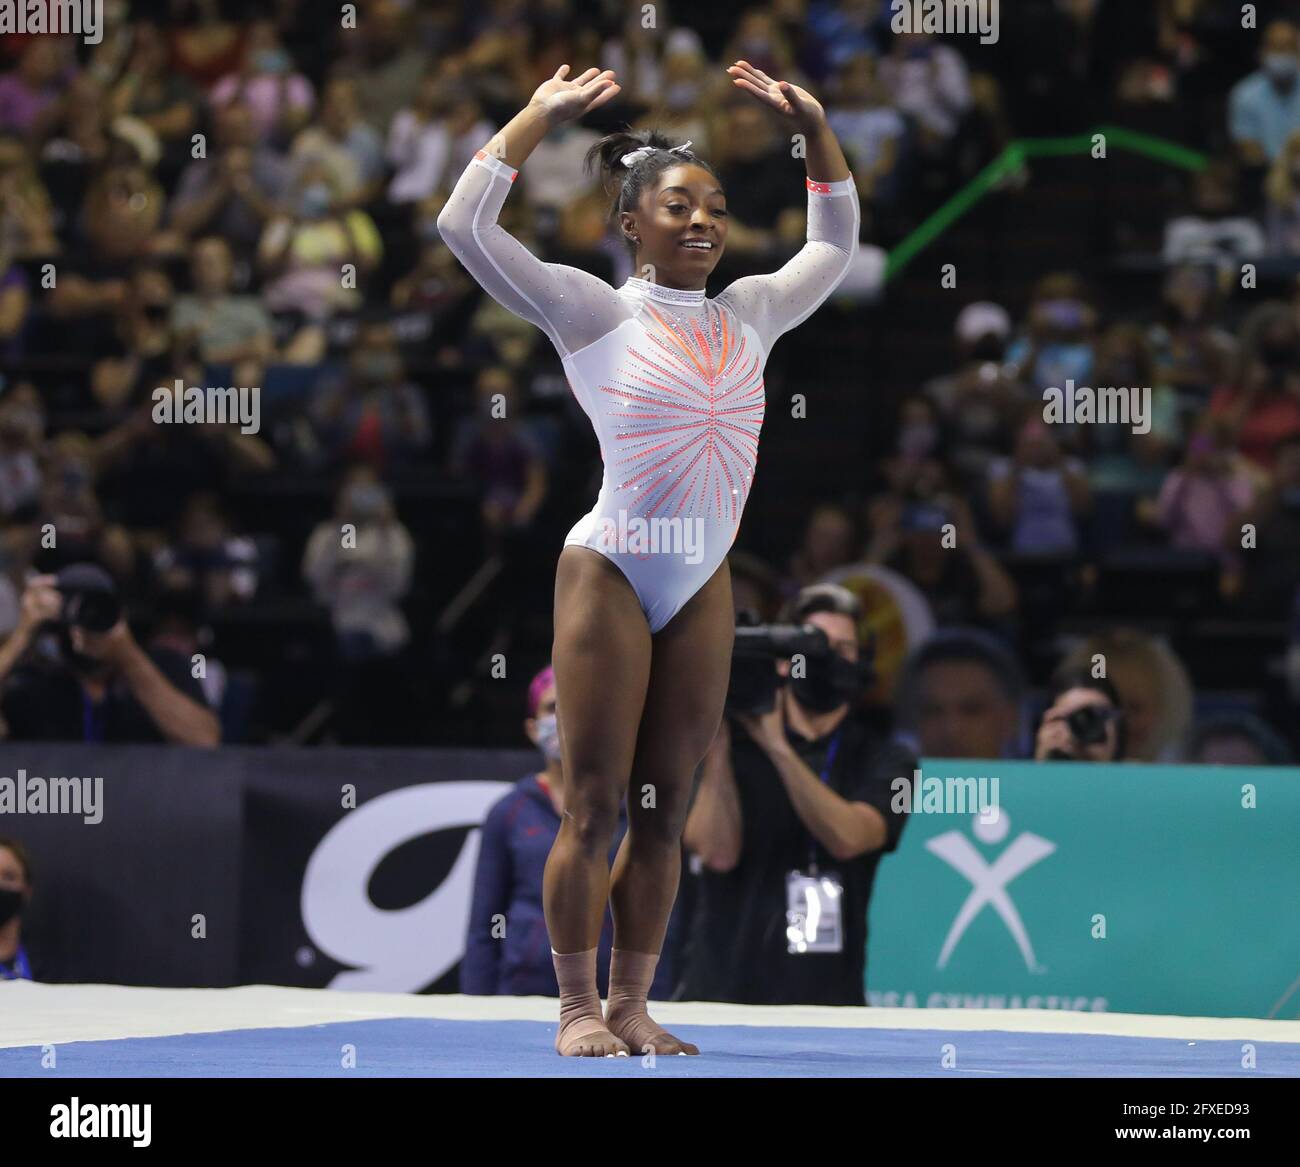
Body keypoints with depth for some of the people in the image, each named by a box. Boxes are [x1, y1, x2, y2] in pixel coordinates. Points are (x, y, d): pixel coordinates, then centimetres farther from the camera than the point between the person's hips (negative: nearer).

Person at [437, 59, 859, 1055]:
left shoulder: (748, 315, 9)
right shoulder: (596, 314, -5)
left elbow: (835, 247, 24)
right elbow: (466, 226, -11)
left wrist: (813, 129, 15)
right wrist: (539, 117, -8)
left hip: (702, 587, 5)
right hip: (610, 575, -5)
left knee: (665, 813, 8)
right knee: (595, 808, -2)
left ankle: (633, 1004, 15)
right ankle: (579, 1007, 5)